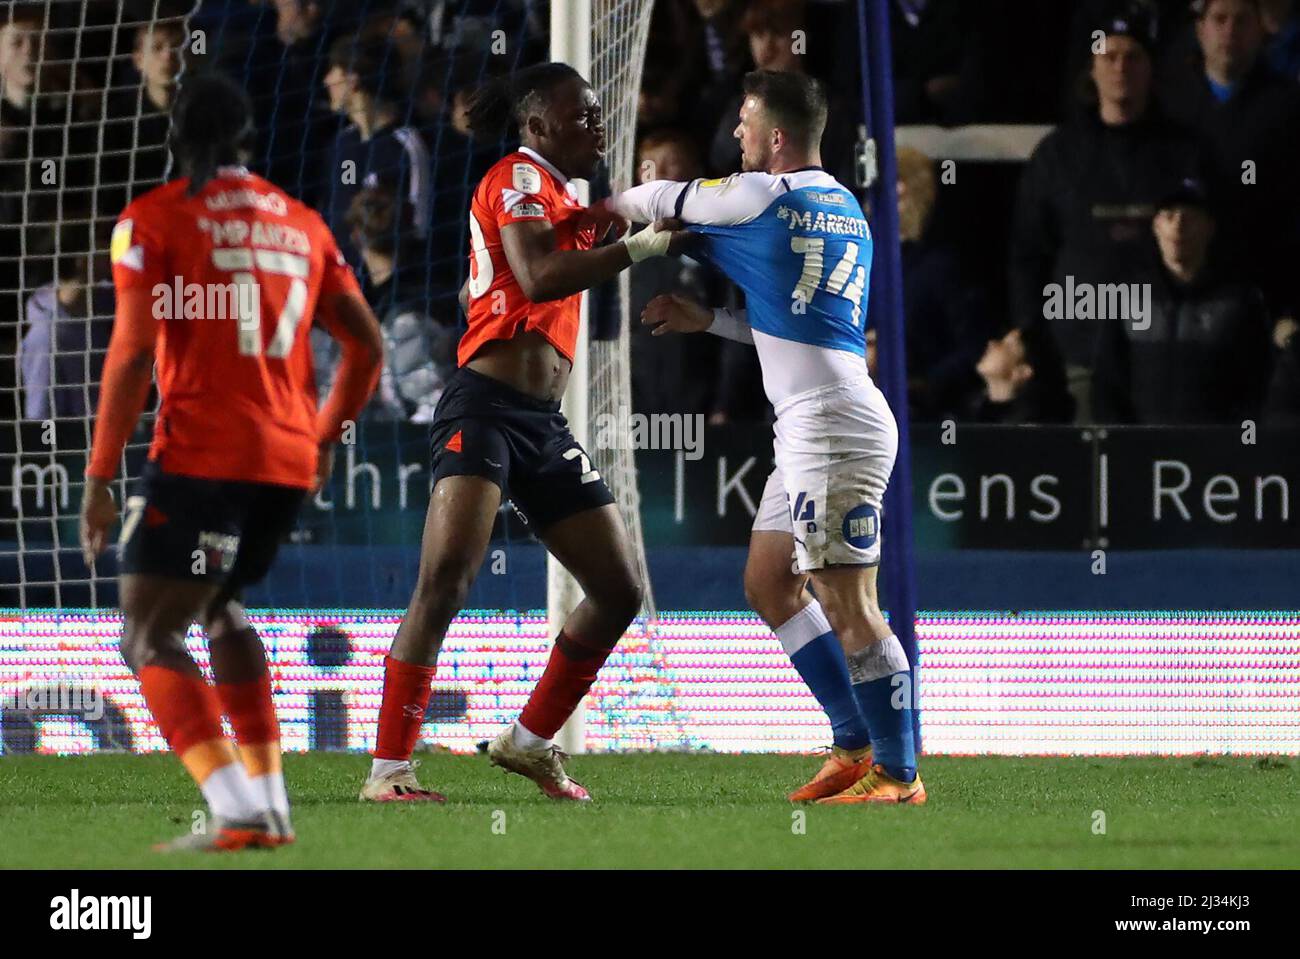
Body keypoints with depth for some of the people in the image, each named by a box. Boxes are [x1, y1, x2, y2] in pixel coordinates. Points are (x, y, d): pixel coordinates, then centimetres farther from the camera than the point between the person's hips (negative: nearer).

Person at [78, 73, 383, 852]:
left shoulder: (154, 220, -2)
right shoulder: (303, 225, 15)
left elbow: (133, 354, -9)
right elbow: (367, 346, 15)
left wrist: (101, 478, -7)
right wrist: (326, 438, 29)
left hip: (201, 455, -6)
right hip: (288, 461, 6)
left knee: (149, 639, -3)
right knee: (220, 606, 27)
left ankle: (238, 811, -21)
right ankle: (271, 797, 18)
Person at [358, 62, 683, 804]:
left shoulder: (556, 195, 23)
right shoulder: (520, 176, -4)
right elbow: (538, 277, -20)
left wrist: (595, 230, 12)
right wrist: (640, 246, -18)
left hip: (545, 428, 9)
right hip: (488, 409, -9)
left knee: (621, 591, 8)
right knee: (447, 577, -23)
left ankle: (531, 743, 21)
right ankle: (390, 769, -24)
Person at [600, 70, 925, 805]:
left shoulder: (763, 198, -9)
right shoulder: (843, 206, 18)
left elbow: (667, 201, 7)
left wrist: (615, 206, 28)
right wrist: (704, 319, 25)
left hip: (835, 428, -10)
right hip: (813, 431, 10)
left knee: (849, 607, -9)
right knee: (769, 584, 16)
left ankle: (898, 774, -7)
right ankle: (856, 747, 17)